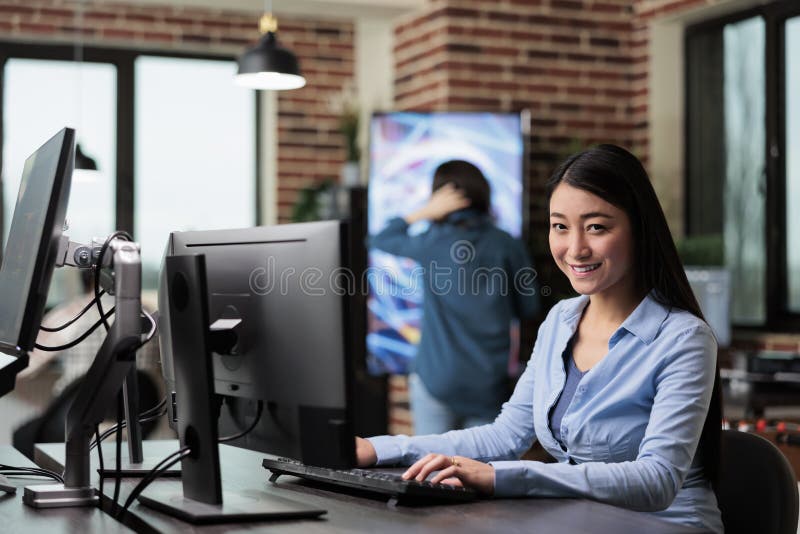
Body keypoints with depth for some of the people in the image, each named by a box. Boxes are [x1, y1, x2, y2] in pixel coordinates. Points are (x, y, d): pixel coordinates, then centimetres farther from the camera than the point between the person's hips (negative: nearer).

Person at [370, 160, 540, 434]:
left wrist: (425, 211, 3)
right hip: (489, 385, 2)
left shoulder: (431, 244, -6)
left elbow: (380, 240, 11)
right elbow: (528, 307, 6)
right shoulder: (508, 246, -2)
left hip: (437, 378, -2)